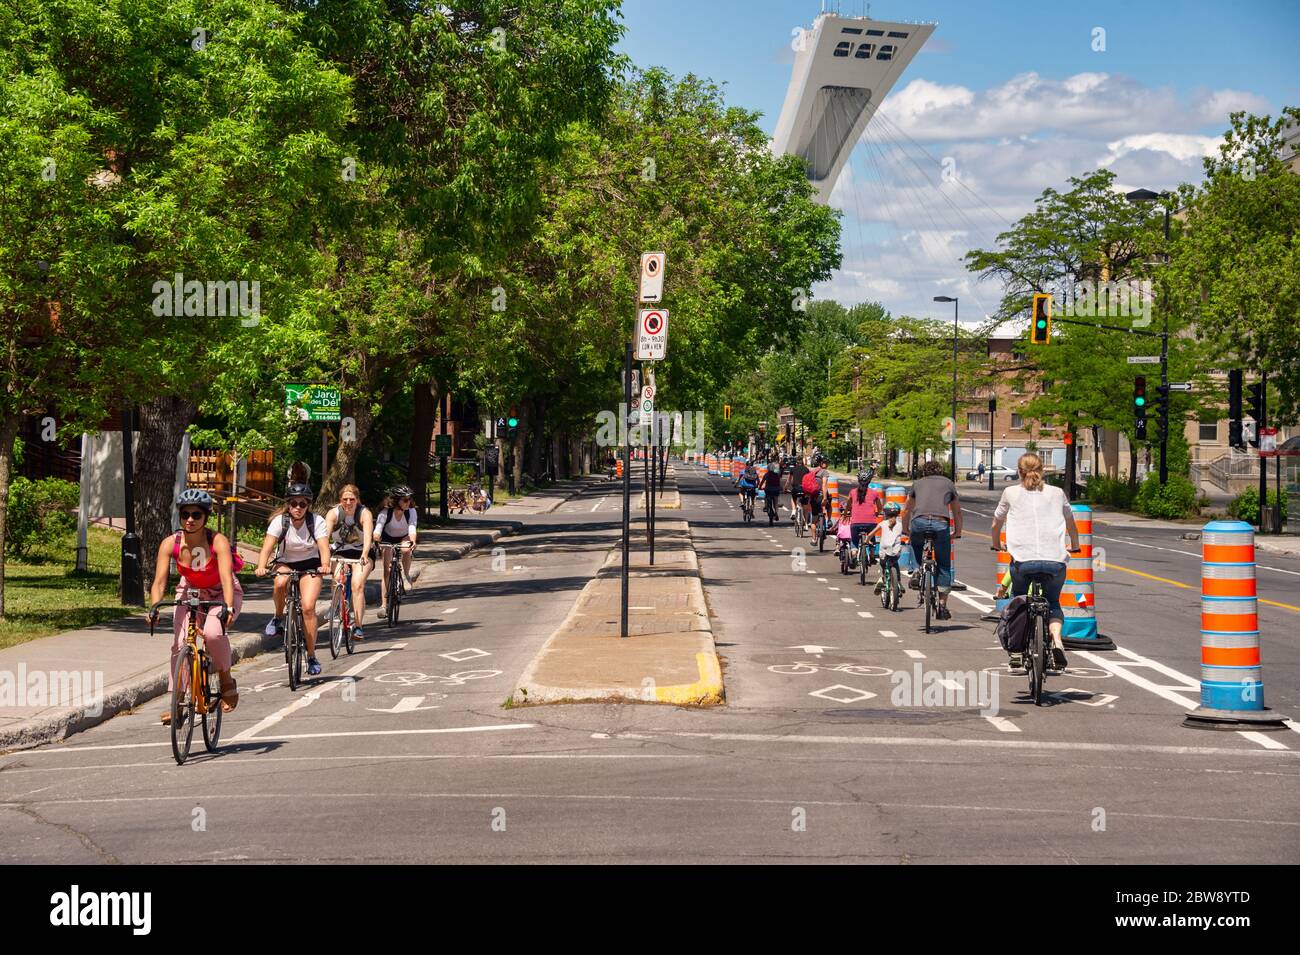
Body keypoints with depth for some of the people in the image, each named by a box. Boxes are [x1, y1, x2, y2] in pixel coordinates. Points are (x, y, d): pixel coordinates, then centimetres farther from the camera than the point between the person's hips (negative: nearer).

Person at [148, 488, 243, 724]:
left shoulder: (218, 541, -28)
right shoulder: (170, 543, -20)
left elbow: (226, 578, -38)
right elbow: (159, 580, -25)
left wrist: (228, 608, -54)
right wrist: (154, 608, -43)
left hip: (222, 594, -3)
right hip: (190, 591, 3)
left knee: (213, 632, -30)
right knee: (179, 643, -15)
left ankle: (227, 680, -5)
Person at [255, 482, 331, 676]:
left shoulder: (316, 522, -15)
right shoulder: (279, 521, -15)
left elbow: (324, 547, -27)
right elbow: (267, 547, -25)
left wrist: (325, 565, -49)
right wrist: (261, 567, -45)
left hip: (310, 565, -1)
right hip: (285, 563, 1)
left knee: (308, 607, -18)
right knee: (281, 583, -36)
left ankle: (312, 656, -7)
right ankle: (278, 619, -9)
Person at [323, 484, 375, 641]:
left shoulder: (365, 513, -18)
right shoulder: (334, 513, -15)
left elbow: (368, 537, -32)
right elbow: (324, 534, -29)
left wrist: (364, 555, -50)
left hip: (362, 553, -2)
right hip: (340, 552, 2)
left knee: (357, 584, -23)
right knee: (337, 580, -25)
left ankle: (358, 627, -21)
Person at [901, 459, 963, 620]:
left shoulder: (918, 483, 27)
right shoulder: (948, 483, 26)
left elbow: (906, 511, 35)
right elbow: (957, 512, 32)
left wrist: (905, 531, 48)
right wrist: (957, 533, 44)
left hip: (919, 522, 1)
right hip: (940, 523, -1)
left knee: (916, 546, 35)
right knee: (944, 567, 11)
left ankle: (916, 572, 10)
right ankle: (942, 606, 8)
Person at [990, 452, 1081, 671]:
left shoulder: (1011, 493, 15)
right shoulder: (1057, 493, 18)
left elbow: (996, 524, 28)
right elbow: (1071, 524, 33)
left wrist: (996, 546, 47)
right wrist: (1075, 547, 51)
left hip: (1023, 560, -1)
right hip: (1056, 560, 1)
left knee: (1018, 601, 25)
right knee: (1053, 603, 22)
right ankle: (1057, 640, -5)